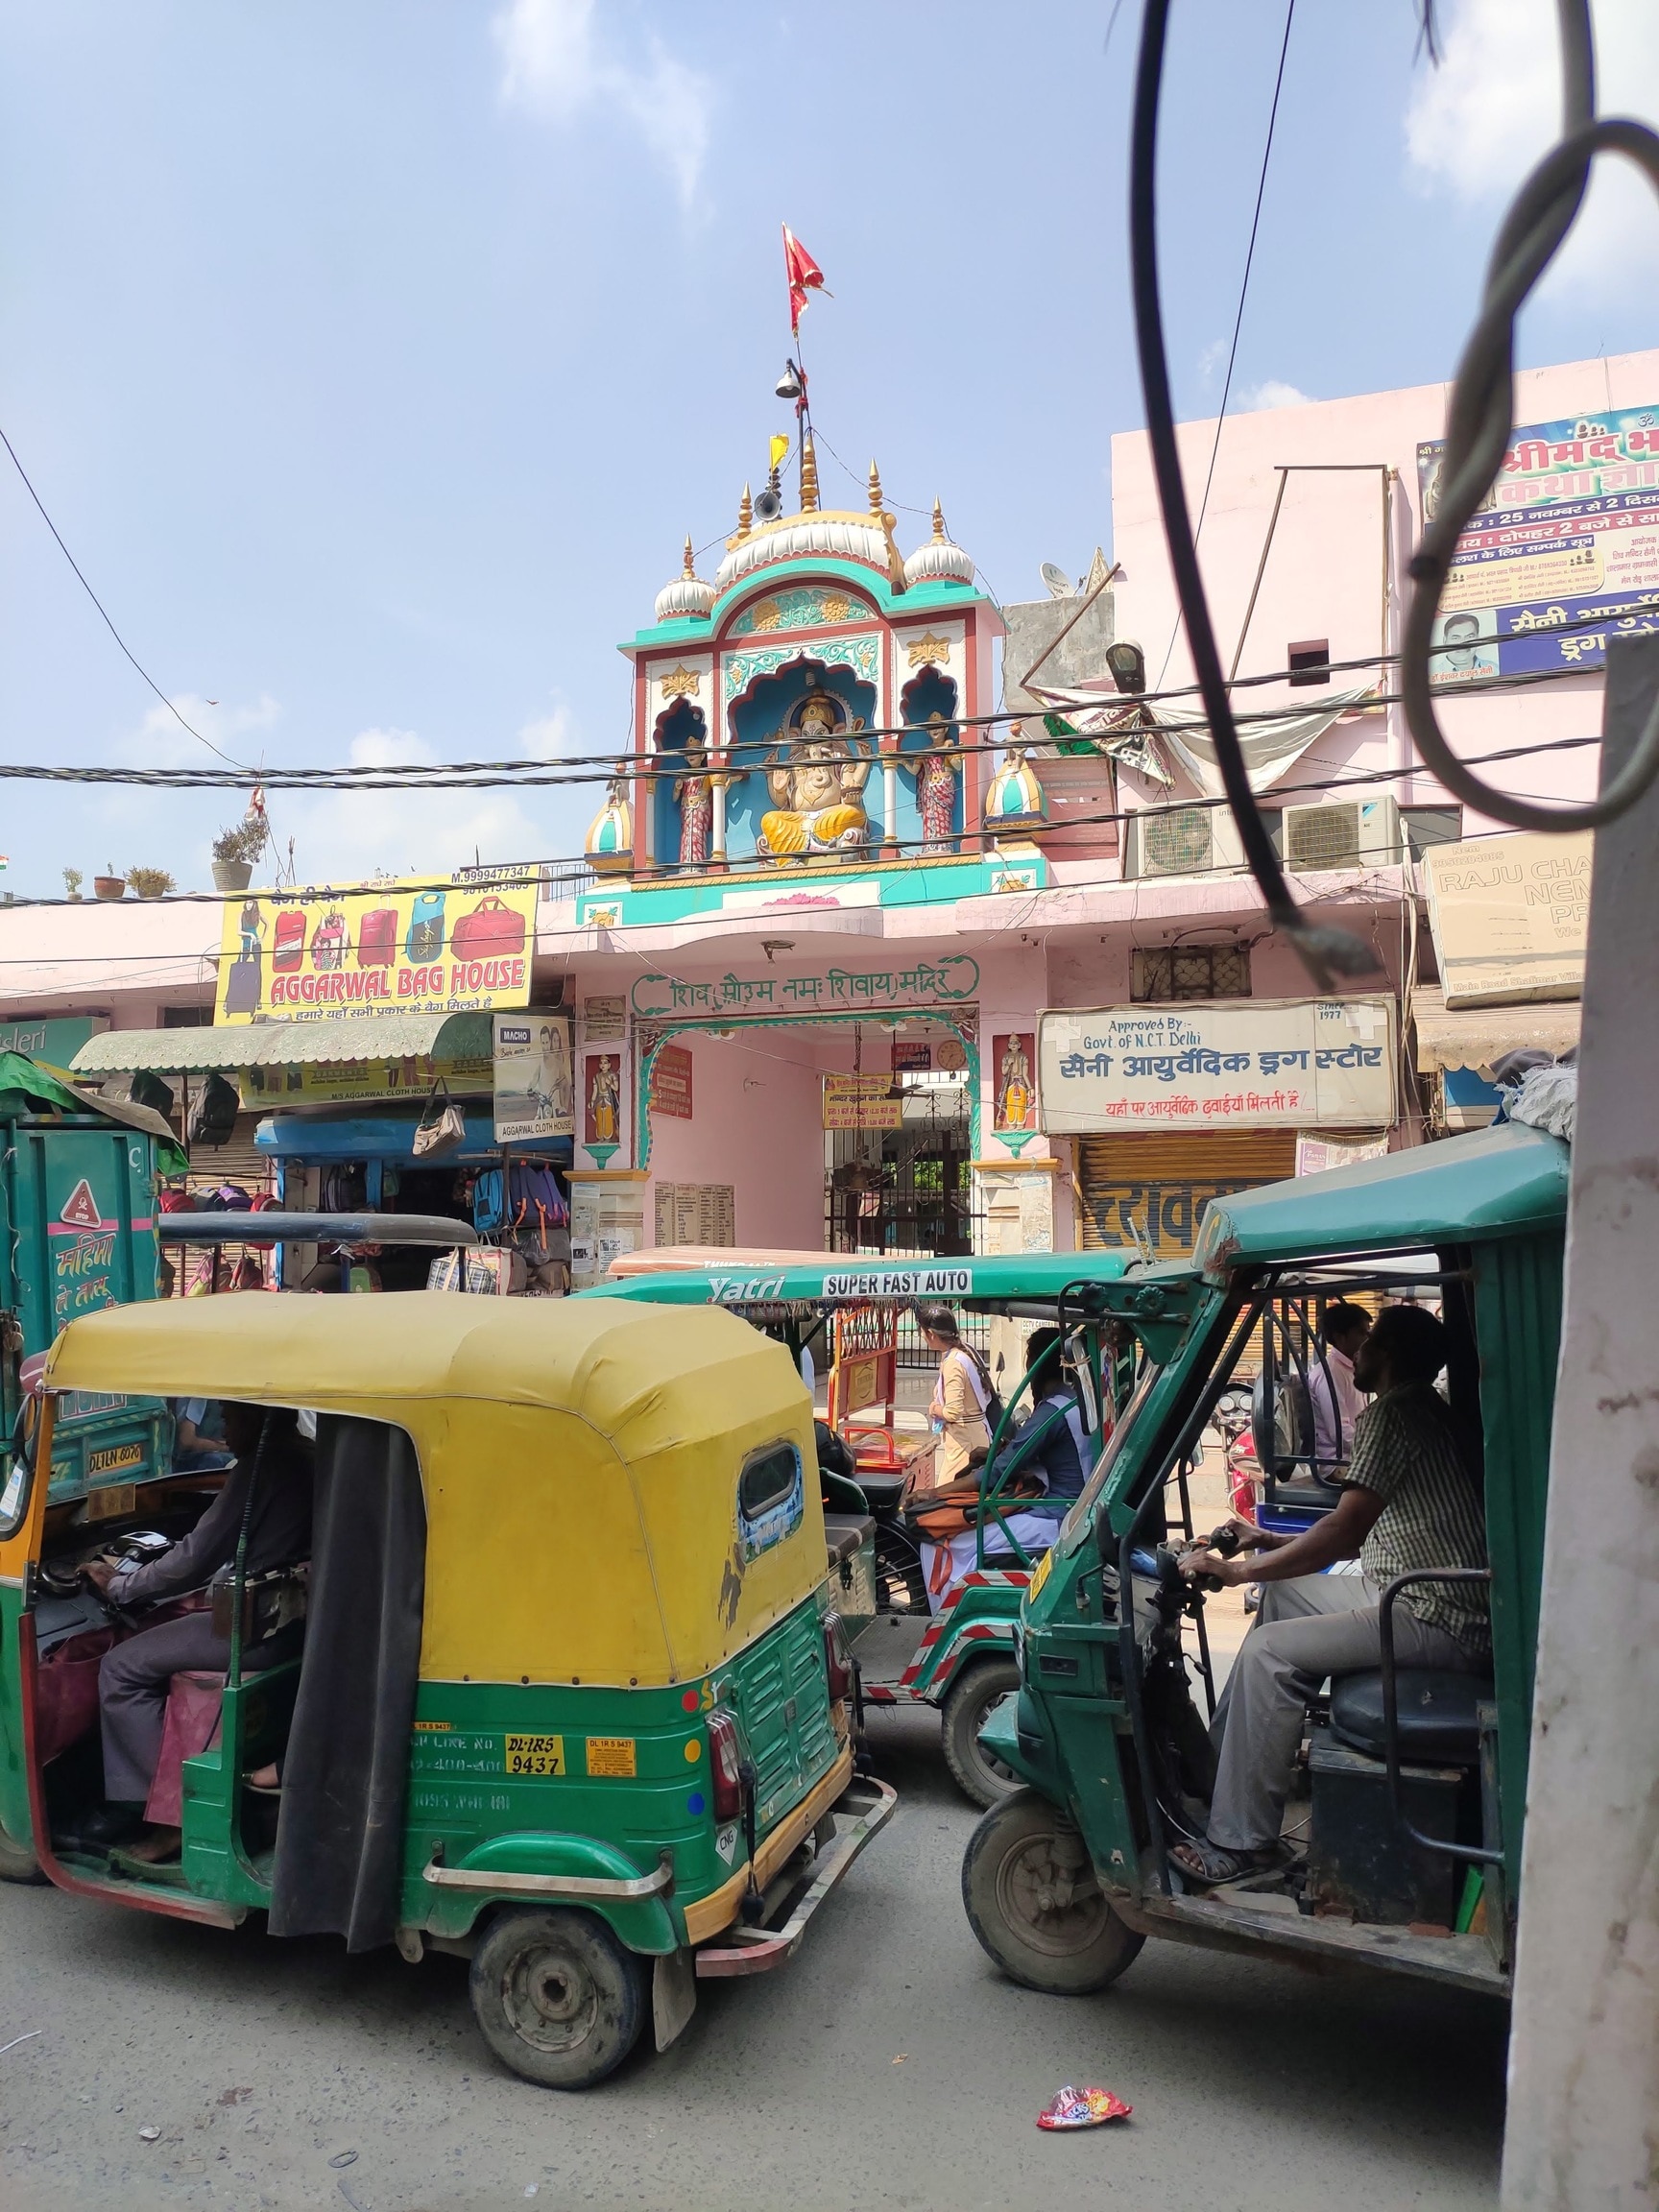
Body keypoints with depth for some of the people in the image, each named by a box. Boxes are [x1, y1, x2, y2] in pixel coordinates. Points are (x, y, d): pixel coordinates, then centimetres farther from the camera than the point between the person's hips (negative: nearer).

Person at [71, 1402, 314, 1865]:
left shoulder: (261, 1466, -15)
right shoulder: (304, 1460, 14)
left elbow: (194, 1559, -11)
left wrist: (120, 1587, 2)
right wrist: (208, 1594, 20)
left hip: (261, 1626, -10)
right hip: (291, 1616, 10)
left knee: (121, 1670, -1)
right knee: (137, 1649, 19)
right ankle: (127, 1804, 20)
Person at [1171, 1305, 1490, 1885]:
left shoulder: (1389, 1416, -14)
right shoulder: (1430, 1412, 18)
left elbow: (1346, 1529, -23)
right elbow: (1366, 1534, 22)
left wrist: (1237, 1569, -17)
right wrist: (1271, 1544, 20)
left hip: (1441, 1621, -11)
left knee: (1269, 1652, -16)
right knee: (1284, 1590, 17)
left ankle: (1238, 1844, -8)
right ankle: (1225, 1753, 22)